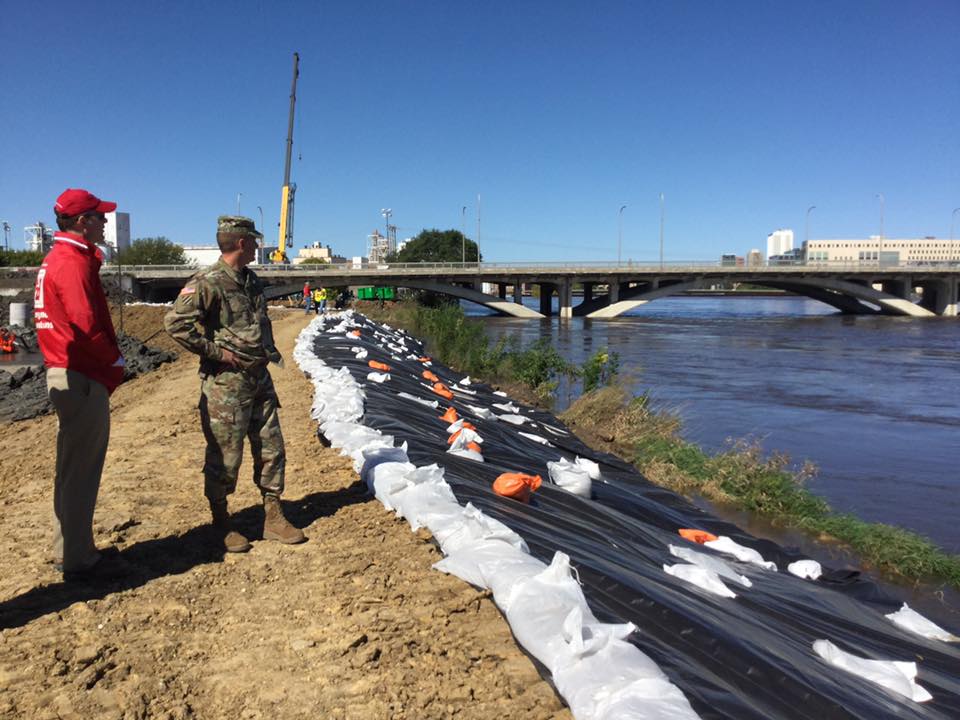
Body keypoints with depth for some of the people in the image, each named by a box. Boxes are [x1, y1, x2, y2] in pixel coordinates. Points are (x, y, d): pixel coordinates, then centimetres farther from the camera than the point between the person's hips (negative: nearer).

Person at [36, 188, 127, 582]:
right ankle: (78, 561, 6)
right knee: (80, 470, -3)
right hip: (83, 377, -11)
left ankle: (71, 551, 29)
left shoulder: (56, 258, 16)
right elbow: (86, 324, -23)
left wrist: (106, 362, 11)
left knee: (75, 467, 18)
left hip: (66, 372, 11)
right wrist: (114, 362, -8)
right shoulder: (74, 261, -15)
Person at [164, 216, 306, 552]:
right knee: (225, 456, 3)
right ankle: (221, 523, 19)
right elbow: (175, 322, -22)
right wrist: (216, 351, -19)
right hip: (225, 383, -8)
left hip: (259, 379, 8)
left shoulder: (252, 281, 13)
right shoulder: (208, 283, -14)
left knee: (271, 449, 11)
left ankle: (273, 517, 23)